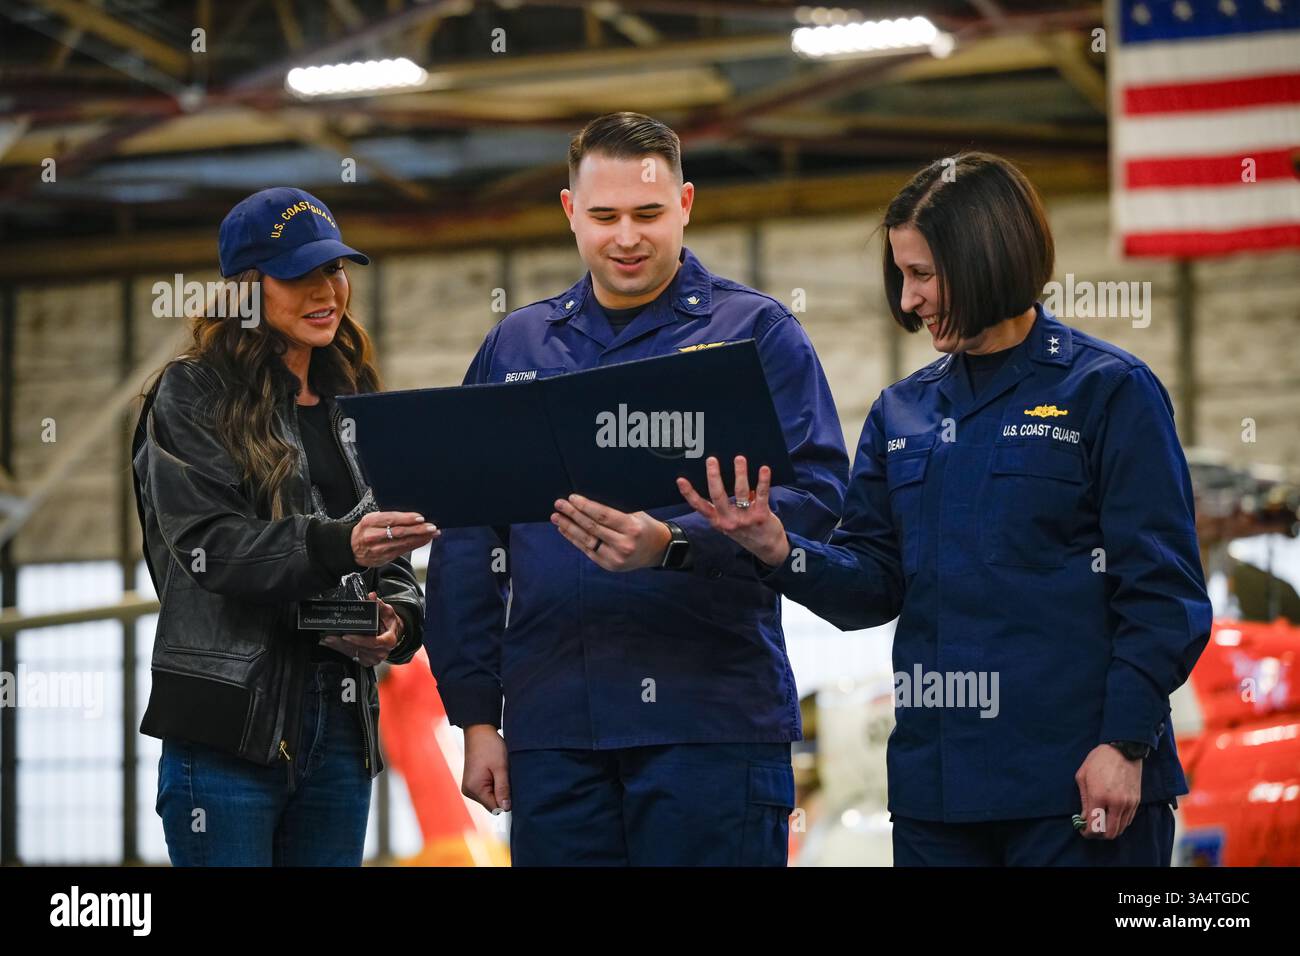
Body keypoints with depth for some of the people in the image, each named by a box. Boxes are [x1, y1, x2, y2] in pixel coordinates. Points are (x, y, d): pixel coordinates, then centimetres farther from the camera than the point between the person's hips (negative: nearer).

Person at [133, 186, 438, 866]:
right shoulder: (192, 396, -1)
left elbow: (390, 561, 19)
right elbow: (210, 543, -15)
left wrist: (398, 620, -4)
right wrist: (339, 545, -29)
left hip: (342, 726, 6)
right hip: (228, 726, -5)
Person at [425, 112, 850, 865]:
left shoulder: (755, 330, 4)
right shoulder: (516, 346, 15)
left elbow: (816, 492, -6)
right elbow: (469, 540, 14)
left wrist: (674, 545, -21)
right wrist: (476, 715, 7)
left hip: (712, 722, -3)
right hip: (553, 726, 3)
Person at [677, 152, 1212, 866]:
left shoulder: (1109, 390, -3)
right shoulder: (902, 412, 14)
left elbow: (1161, 592, -6)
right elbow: (875, 583, 11)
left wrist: (1126, 741, -14)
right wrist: (780, 550, -8)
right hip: (935, 781, 5)